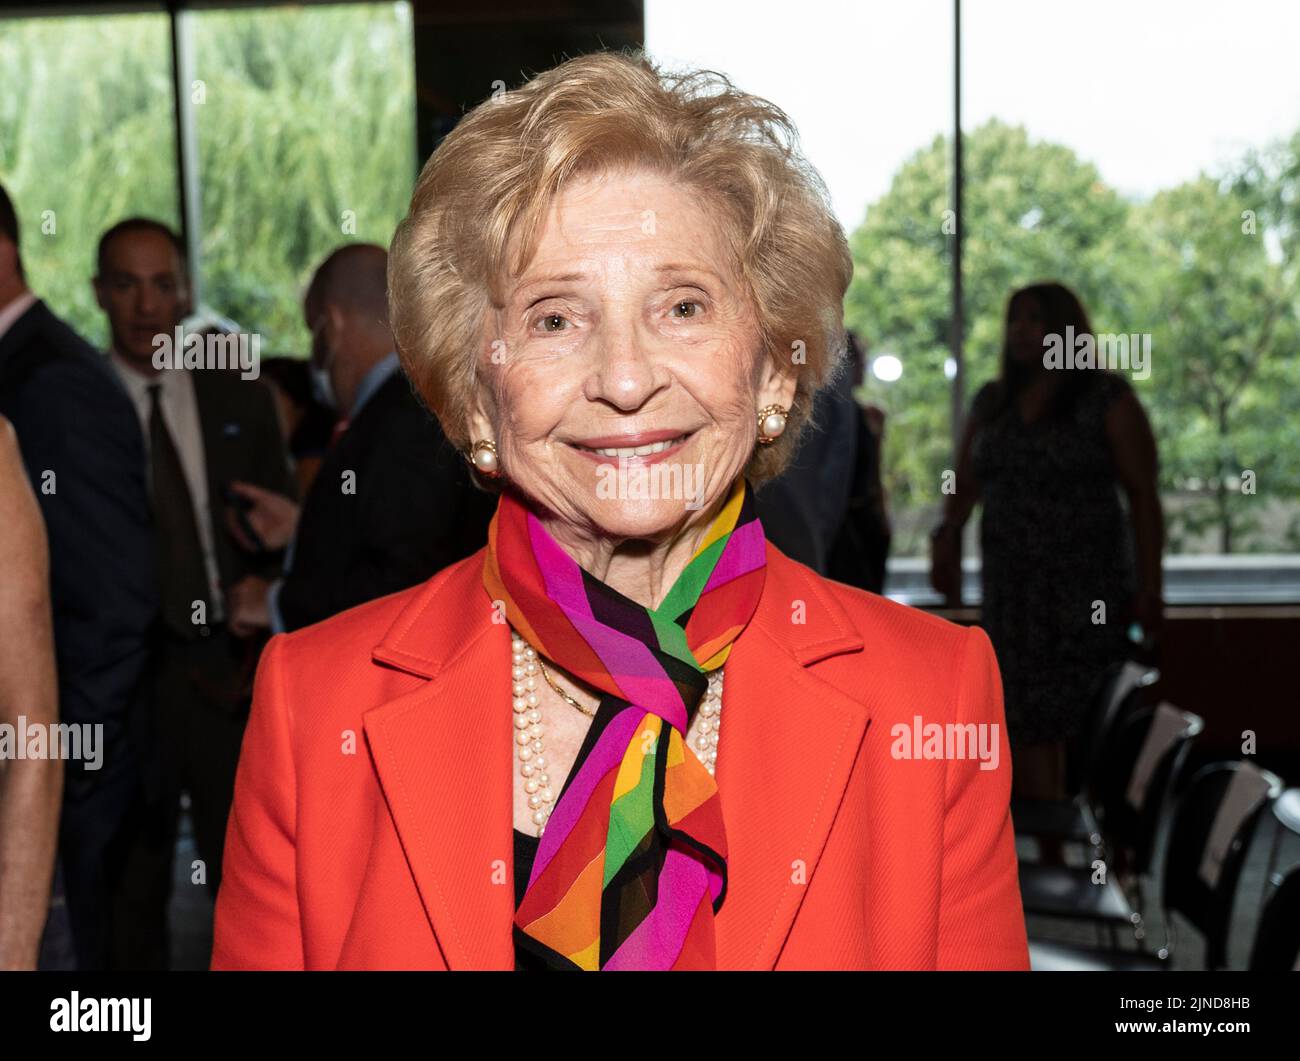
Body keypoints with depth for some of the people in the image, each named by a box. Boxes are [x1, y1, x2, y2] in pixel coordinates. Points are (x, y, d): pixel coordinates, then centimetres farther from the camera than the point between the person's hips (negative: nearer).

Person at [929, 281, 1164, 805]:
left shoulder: (1107, 398, -1)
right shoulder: (991, 402, 13)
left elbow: (1143, 495, -5)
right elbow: (965, 485, 17)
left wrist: (1147, 585, -11)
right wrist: (947, 539, -1)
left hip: (1089, 586, -4)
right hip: (1011, 590, 4)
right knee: (1028, 722, 1)